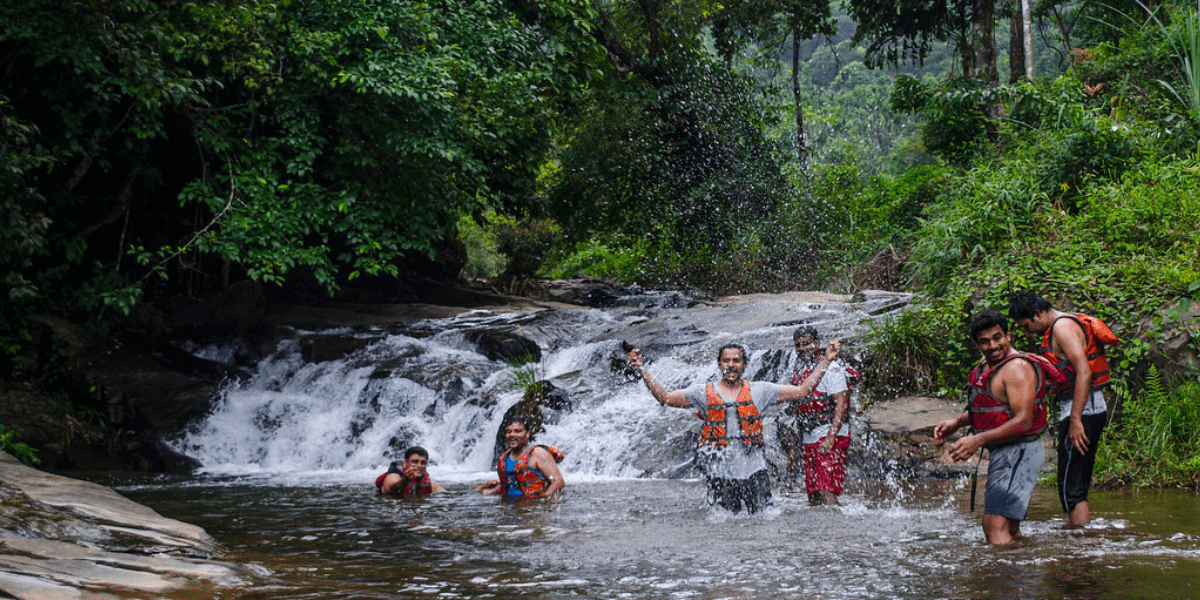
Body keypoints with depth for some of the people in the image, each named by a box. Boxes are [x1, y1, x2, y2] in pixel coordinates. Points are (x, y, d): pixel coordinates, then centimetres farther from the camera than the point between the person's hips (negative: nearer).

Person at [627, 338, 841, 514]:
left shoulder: (759, 391, 9)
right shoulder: (704, 393, 7)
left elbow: (802, 391, 9)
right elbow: (665, 397, 3)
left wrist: (826, 361, 5)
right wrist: (642, 369, -6)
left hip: (754, 469, 1)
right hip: (720, 473, 0)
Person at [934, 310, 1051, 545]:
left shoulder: (1017, 368, -16)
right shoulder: (986, 366, 14)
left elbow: (1023, 422, -24)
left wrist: (978, 440, -27)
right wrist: (957, 422, 13)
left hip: (1018, 452, -11)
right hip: (1002, 454, 11)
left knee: (996, 528, -18)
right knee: (1009, 530, 19)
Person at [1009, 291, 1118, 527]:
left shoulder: (1063, 326, -11)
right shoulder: (1063, 326, 20)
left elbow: (1083, 373, -22)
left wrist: (1075, 421, -25)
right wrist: (1063, 428, 23)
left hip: (1081, 410, -10)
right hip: (1094, 410, 10)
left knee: (1071, 490, -11)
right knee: (1078, 489, 12)